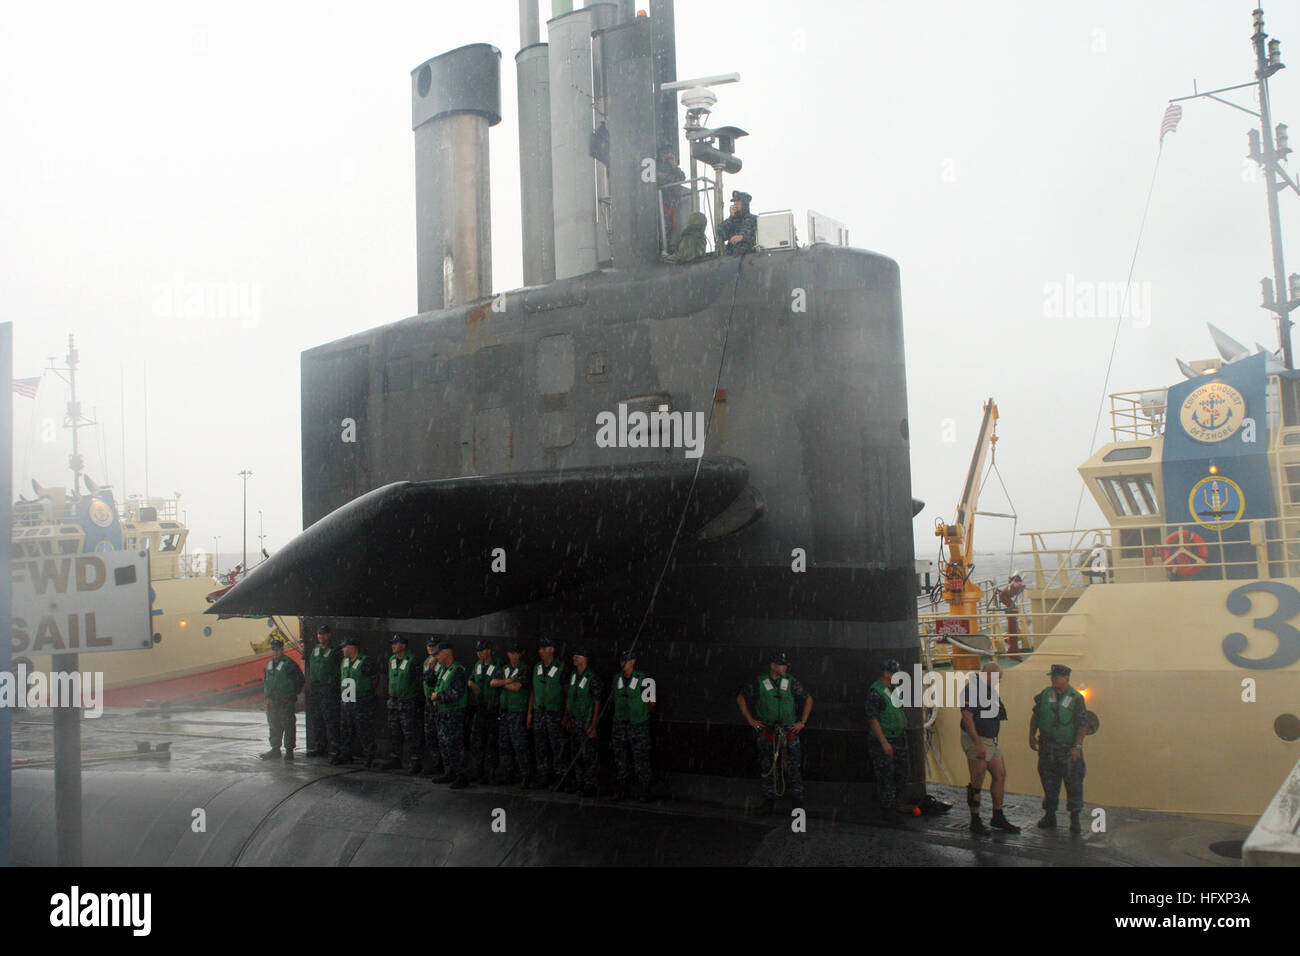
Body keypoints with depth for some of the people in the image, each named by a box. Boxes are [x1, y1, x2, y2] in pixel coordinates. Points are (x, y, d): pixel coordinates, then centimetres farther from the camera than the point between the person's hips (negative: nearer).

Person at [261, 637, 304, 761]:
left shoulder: (289, 664, -10)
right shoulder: (269, 664, 12)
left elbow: (300, 680, -7)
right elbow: (265, 680, 25)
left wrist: (292, 695, -7)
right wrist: (267, 693, 13)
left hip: (286, 702, -7)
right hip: (272, 701, 7)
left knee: (288, 726, -4)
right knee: (274, 726, 13)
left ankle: (289, 750, 2)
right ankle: (275, 749, 23)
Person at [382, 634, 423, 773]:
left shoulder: (412, 662, -14)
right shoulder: (391, 660, 8)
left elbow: (419, 681, -11)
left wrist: (416, 698, -10)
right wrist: (391, 696, 18)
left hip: (408, 703, -7)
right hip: (393, 703, 7)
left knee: (410, 734, -5)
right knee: (394, 733, 14)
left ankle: (415, 762, 1)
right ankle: (396, 759, 26)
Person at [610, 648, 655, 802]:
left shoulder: (645, 680, -11)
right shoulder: (617, 679, 6)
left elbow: (651, 704, -4)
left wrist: (638, 714, 1)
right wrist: (620, 715, 12)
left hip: (638, 725, -5)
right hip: (620, 724, 5)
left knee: (641, 758, -1)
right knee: (621, 758, 10)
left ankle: (643, 792, 8)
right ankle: (622, 790, 21)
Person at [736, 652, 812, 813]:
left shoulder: (791, 682, 1)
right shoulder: (759, 682, -1)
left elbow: (808, 699, 11)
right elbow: (741, 698, 10)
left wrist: (802, 722, 6)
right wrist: (750, 719, 6)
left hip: (789, 730, 0)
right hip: (766, 730, 0)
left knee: (794, 766, -6)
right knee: (767, 766, 2)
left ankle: (798, 797, 4)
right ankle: (769, 798, 13)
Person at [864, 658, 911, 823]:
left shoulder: (895, 689, 10)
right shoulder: (875, 691, -16)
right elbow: (872, 719, -19)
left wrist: (904, 736, 19)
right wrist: (884, 742, -21)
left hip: (899, 740, 8)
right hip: (884, 741, -8)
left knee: (901, 774, 13)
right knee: (886, 778, -2)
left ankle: (897, 807, 26)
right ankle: (887, 811, 8)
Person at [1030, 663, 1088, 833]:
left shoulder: (1076, 699, -8)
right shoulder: (1045, 695, 4)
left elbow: (1082, 725, -10)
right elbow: (1035, 717, 14)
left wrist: (1077, 746, -17)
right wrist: (1032, 736, 9)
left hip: (1068, 749, -4)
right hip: (1047, 747, 4)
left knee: (1074, 784, 0)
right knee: (1049, 783, 10)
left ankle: (1074, 819, 11)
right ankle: (1049, 816, 20)